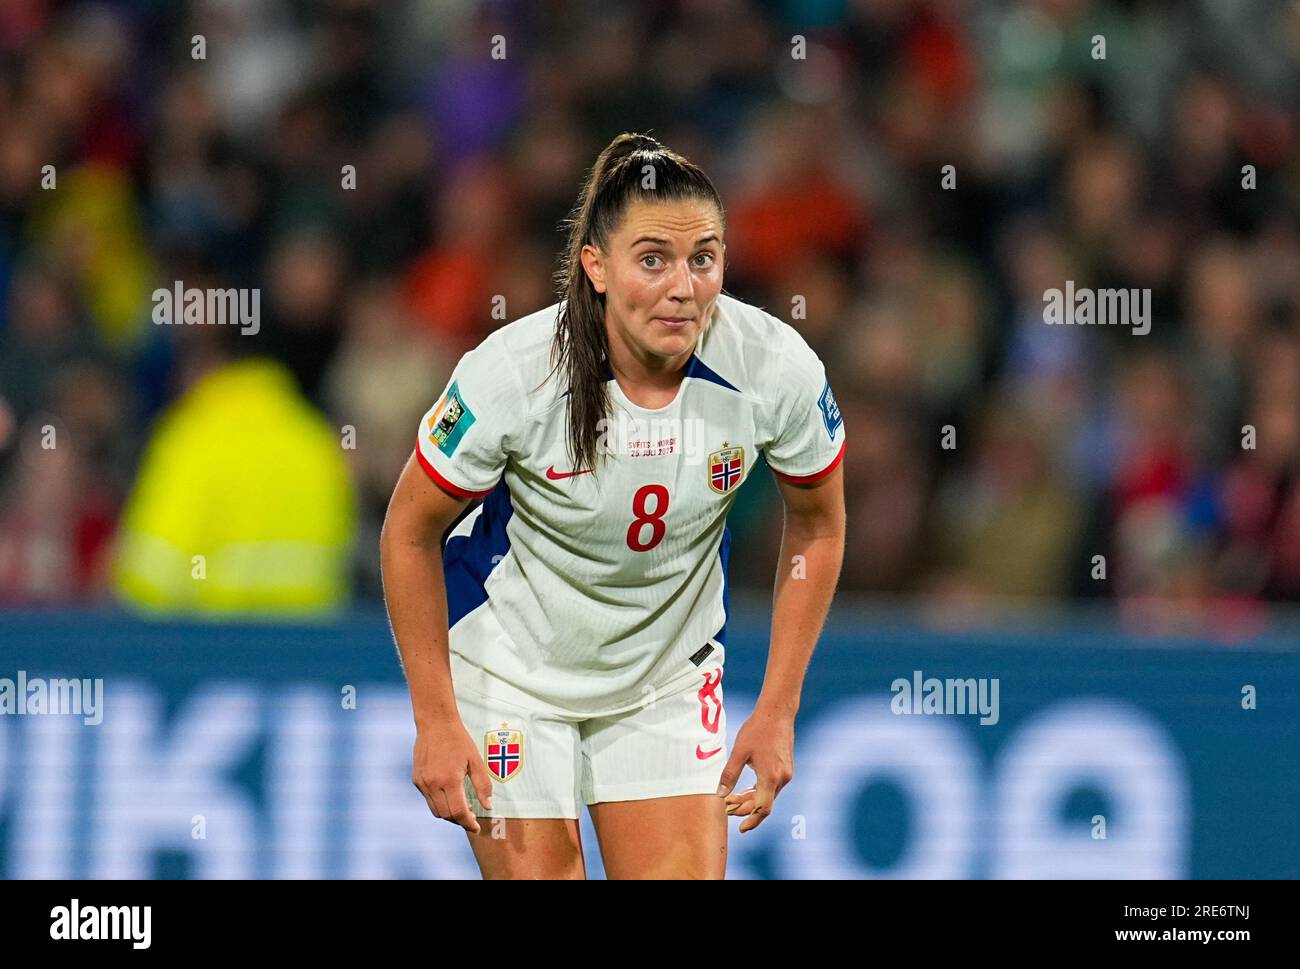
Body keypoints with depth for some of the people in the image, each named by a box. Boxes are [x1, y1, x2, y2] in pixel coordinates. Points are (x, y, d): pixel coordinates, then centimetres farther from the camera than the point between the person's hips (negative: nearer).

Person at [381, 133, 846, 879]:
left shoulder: (777, 367, -21)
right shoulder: (511, 374, -27)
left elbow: (818, 524, -2)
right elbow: (410, 532, -12)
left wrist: (778, 711, -3)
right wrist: (436, 720, -13)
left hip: (671, 676, 2)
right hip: (510, 669, -2)